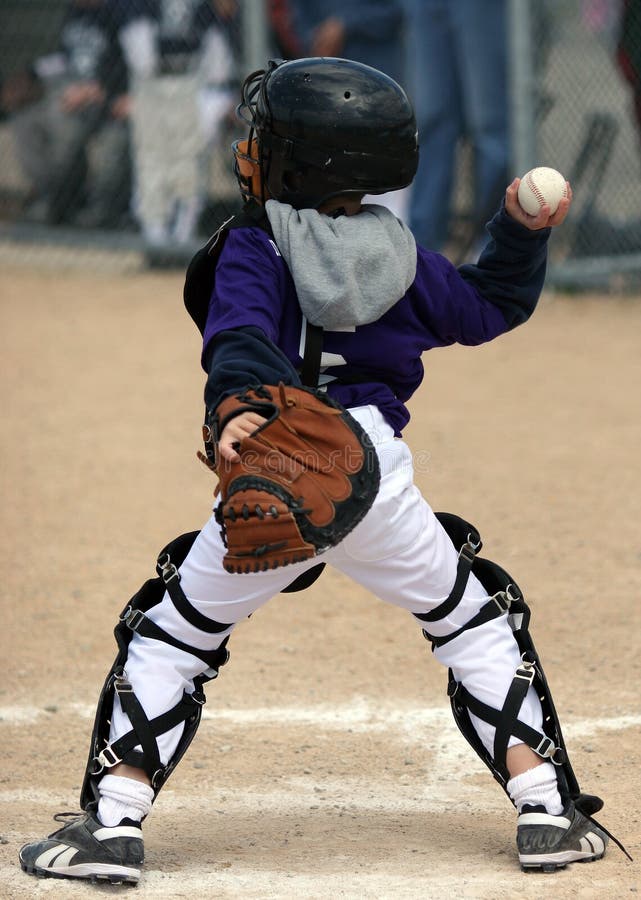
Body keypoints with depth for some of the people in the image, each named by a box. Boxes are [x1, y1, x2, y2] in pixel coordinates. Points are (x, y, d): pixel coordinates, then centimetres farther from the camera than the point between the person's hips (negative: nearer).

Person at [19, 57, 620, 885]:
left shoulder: (254, 248, 1)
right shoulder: (396, 257, 13)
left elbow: (243, 336, -20)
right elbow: (490, 306, 24)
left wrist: (237, 409, -36)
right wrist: (523, 232, 31)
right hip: (378, 488, 3)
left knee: (168, 639, 13)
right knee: (478, 628, 20)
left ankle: (113, 824, 5)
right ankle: (548, 813, 13)